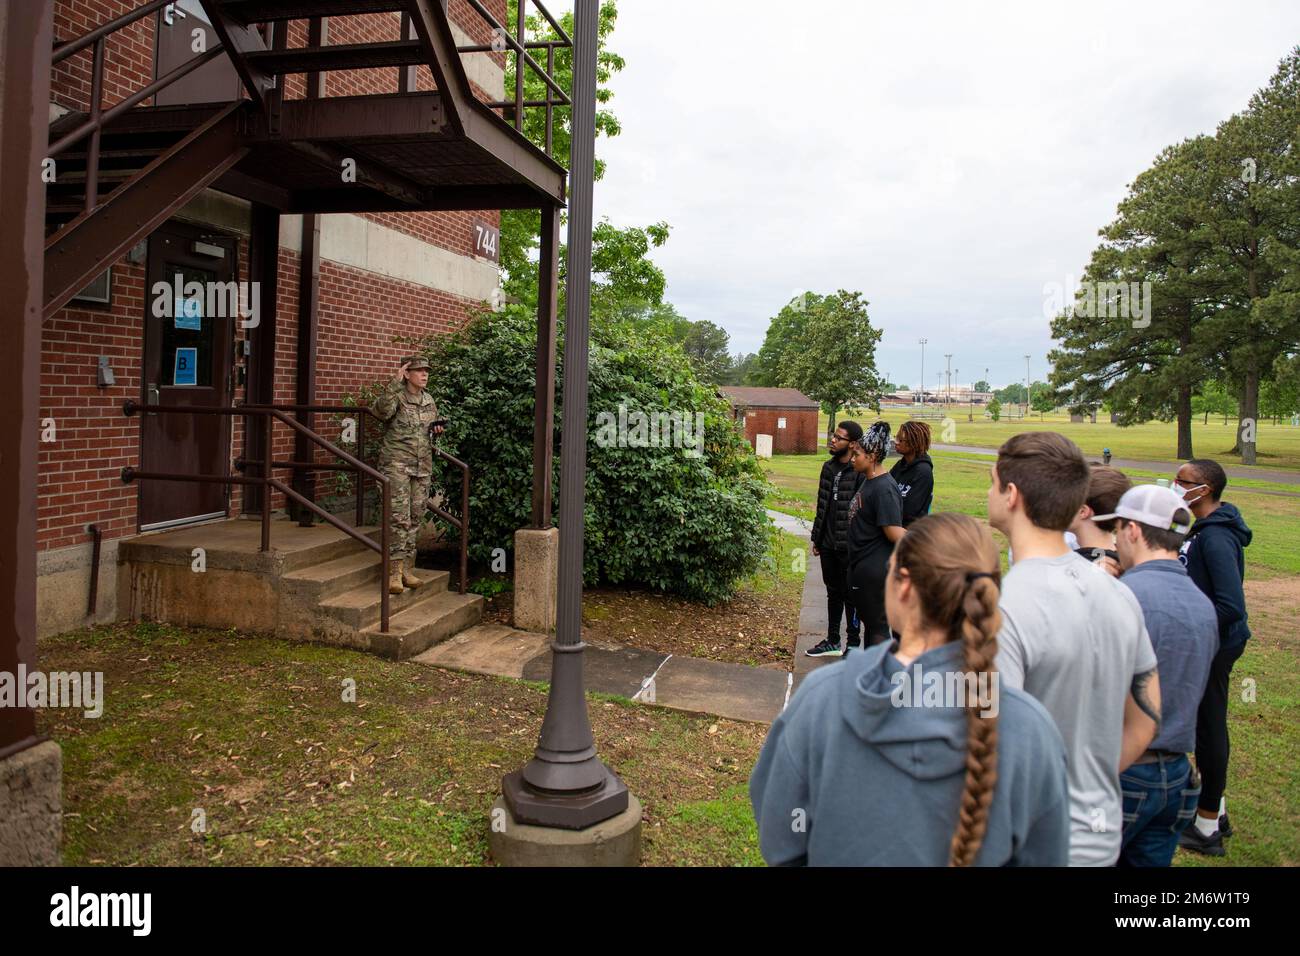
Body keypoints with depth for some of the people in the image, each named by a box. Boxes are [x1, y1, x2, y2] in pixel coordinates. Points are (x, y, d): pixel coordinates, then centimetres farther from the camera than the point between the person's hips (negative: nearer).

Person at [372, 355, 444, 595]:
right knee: (398, 516, -11)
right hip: (397, 464, -6)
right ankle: (394, 571, -7)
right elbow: (381, 410, -28)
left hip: (423, 466, 6)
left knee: (416, 516, 7)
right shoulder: (396, 396, -6)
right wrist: (395, 383, -28)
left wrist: (437, 430, 5)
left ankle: (407, 568, 16)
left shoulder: (429, 400, 14)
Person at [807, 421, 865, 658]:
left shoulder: (860, 472, -16)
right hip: (828, 543, 7)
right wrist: (817, 538, 14)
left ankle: (853, 644, 19)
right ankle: (832, 641, 30)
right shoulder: (829, 467, 8)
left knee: (850, 594, 6)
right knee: (833, 592, 18)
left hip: (849, 547, -7)